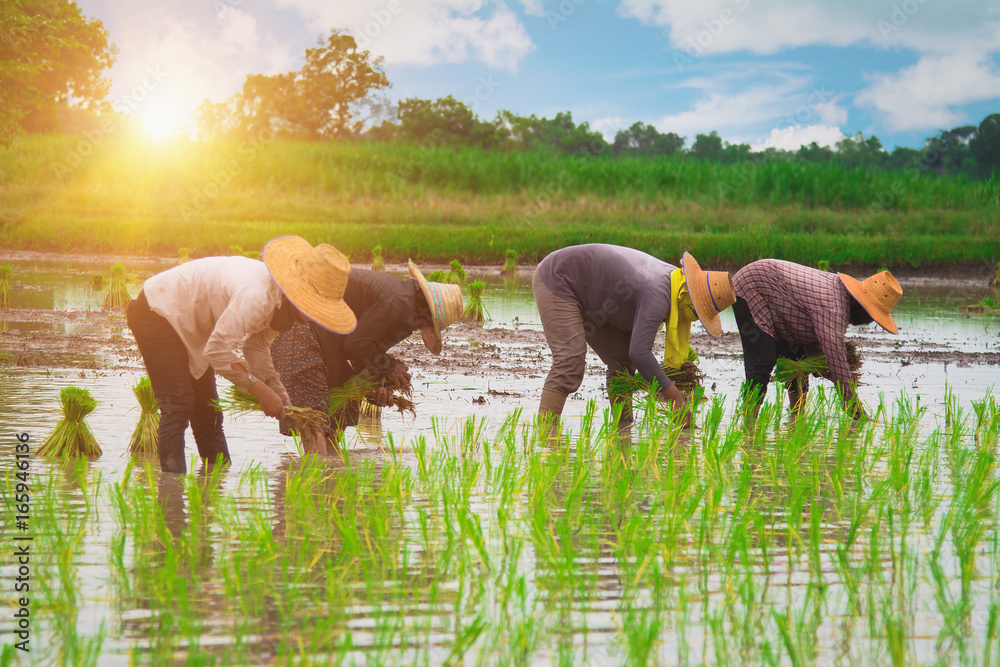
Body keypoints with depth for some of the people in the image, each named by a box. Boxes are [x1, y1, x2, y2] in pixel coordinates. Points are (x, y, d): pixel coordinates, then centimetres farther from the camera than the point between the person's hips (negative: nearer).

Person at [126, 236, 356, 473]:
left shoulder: (280, 299, -4)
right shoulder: (256, 296, -36)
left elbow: (257, 347, 6)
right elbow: (218, 350, -36)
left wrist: (277, 391, -9)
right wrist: (261, 391, -29)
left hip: (189, 325, 10)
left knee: (207, 410, 11)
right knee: (178, 405, -18)